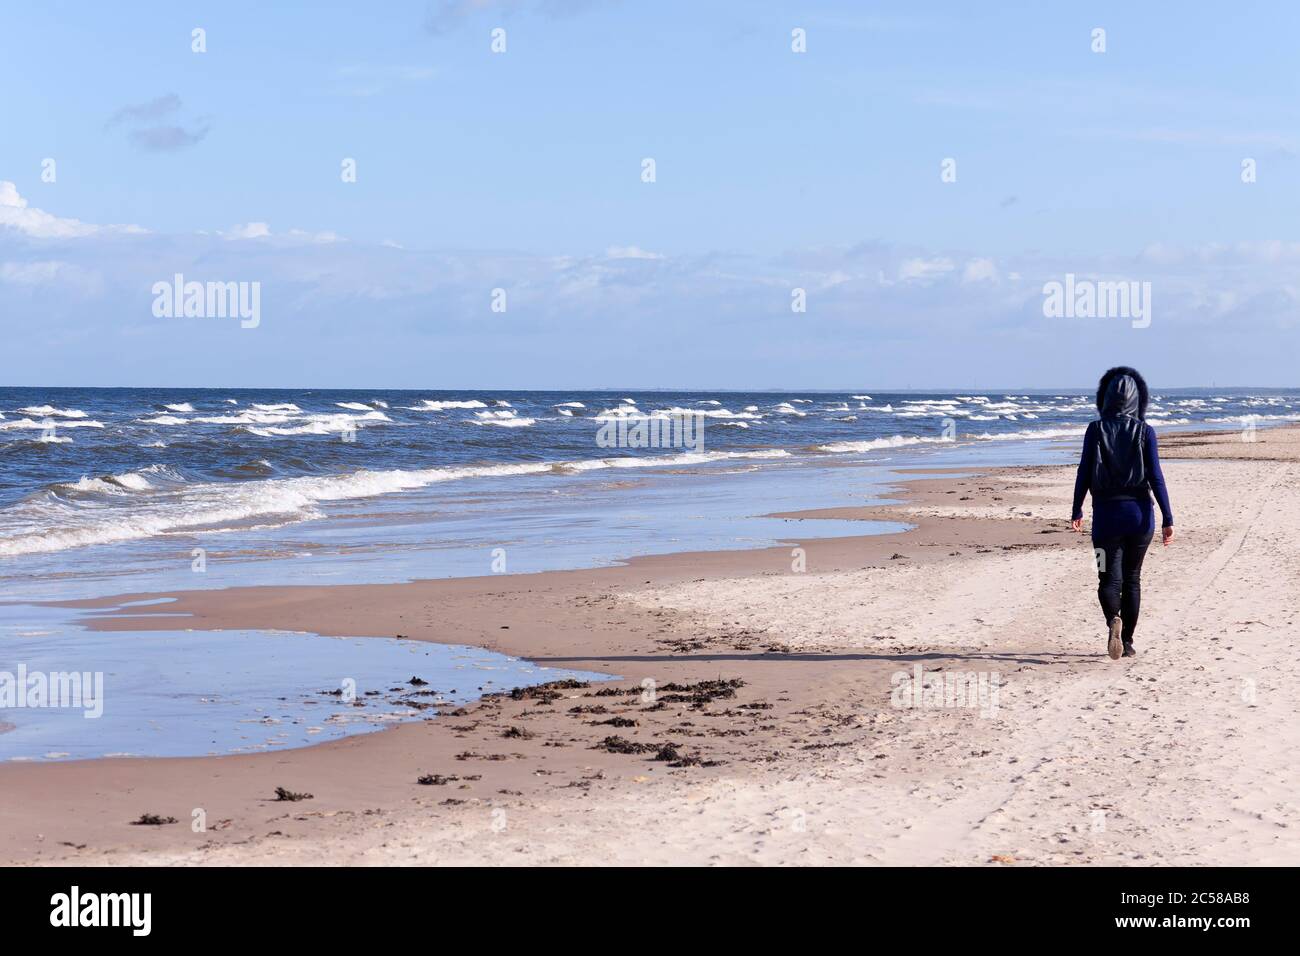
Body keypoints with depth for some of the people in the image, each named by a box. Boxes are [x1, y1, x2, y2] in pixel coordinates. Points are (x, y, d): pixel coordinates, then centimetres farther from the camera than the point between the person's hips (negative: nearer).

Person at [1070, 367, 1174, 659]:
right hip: (1139, 513, 1)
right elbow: (1155, 476, -8)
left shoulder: (1096, 430, -3)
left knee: (1109, 579, 1)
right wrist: (1167, 518, -7)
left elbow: (1084, 473, -2)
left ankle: (1113, 619, -30)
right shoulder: (1144, 431, -3)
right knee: (1132, 579, 15)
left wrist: (1076, 510, 11)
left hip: (1106, 513, -1)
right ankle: (1127, 642, 17)